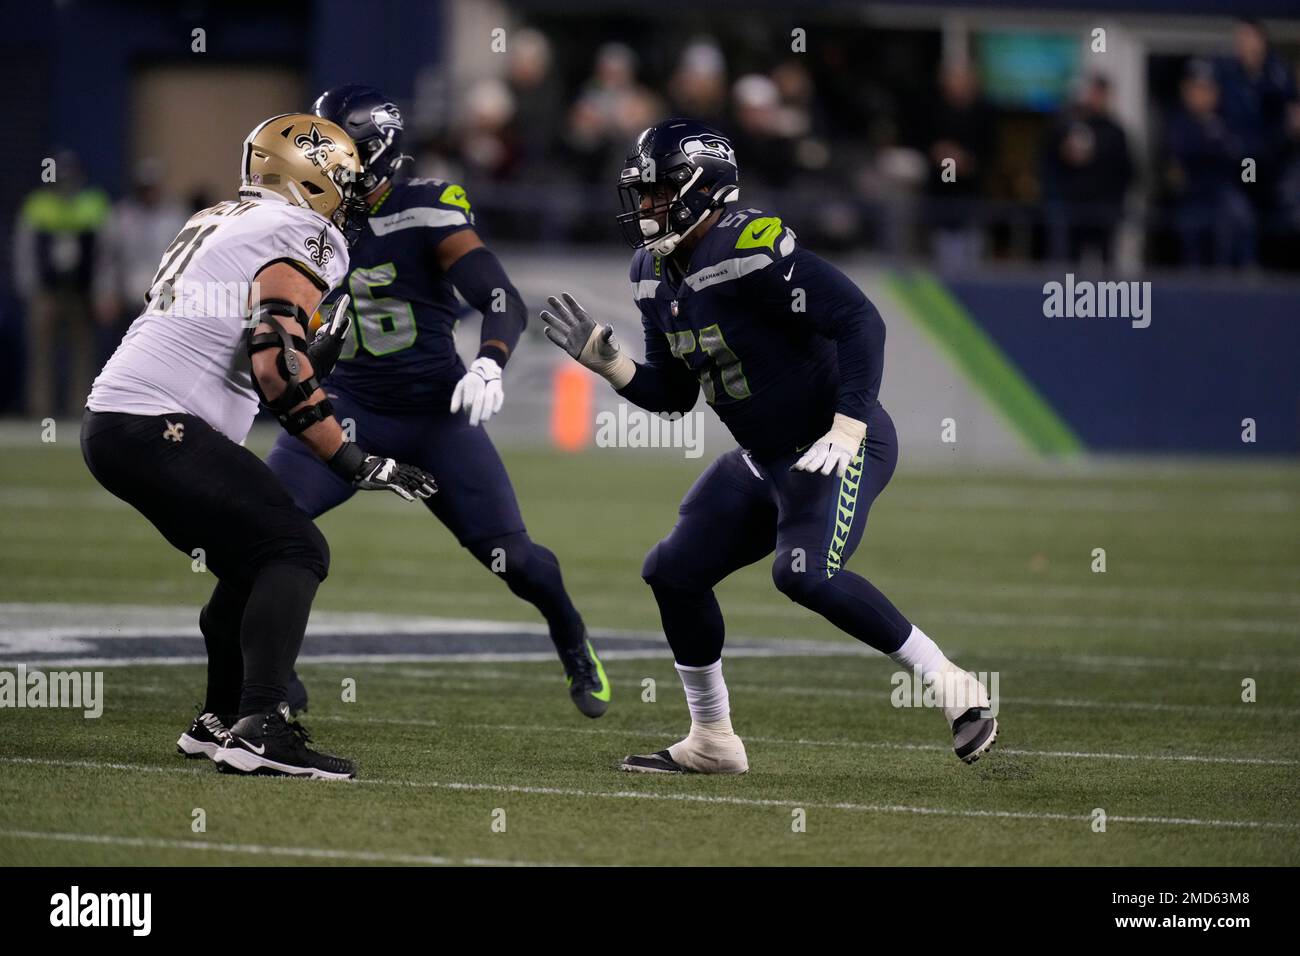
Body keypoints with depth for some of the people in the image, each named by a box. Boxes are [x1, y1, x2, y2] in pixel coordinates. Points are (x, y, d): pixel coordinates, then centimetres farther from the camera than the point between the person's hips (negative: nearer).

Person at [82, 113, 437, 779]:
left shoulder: (214, 224, 23)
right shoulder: (301, 237, -5)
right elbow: (275, 360, -17)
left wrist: (322, 351, 23)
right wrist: (351, 463, -14)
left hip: (108, 422, 9)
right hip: (158, 426, -9)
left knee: (254, 564, 19)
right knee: (295, 552, -11)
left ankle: (219, 722, 24)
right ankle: (258, 730, -23)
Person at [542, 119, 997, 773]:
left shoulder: (749, 252, -22)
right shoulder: (656, 275, 7)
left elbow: (858, 320, -25)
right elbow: (673, 394, 15)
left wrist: (847, 429, -30)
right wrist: (605, 361, -1)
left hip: (836, 449, -10)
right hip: (765, 460, 10)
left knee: (805, 574, -29)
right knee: (674, 572, 10)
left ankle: (953, 688, -17)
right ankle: (712, 743, 23)